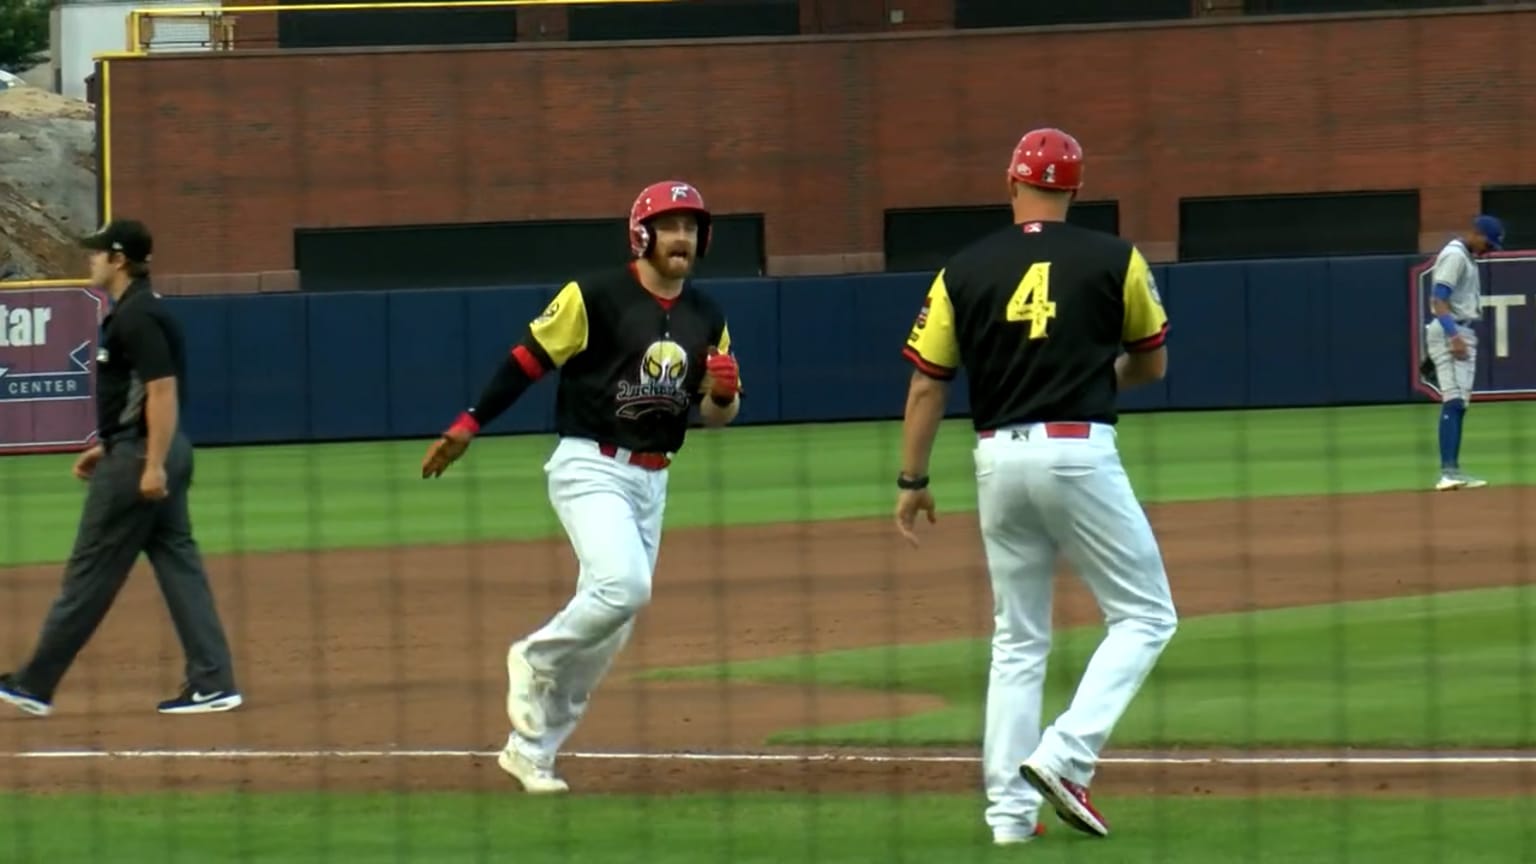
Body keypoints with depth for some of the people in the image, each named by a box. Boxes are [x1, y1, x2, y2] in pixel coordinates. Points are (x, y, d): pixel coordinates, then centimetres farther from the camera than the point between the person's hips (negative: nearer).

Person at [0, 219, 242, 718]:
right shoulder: (133, 312, 16)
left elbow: (163, 391, -23)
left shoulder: (137, 317, -16)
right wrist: (106, 448, 25)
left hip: (139, 456, -10)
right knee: (178, 561, 7)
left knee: (91, 571, -3)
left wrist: (152, 465, -26)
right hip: (153, 455, 10)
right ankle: (212, 683, 4)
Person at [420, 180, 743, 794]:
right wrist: (468, 425, -13)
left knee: (608, 628, 7)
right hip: (590, 467, -7)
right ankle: (536, 660, -1)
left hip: (652, 481, 7)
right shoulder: (596, 297, -9)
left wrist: (723, 393, -10)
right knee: (624, 584, -28)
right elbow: (530, 358, -8)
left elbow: (715, 415, 13)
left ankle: (530, 750, 17)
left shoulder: (706, 317, 9)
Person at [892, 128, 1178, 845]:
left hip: (998, 458, 4)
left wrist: (912, 481, 12)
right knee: (1145, 615, 6)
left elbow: (926, 383, 4)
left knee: (1017, 640, 14)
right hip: (1080, 454, -4)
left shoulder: (964, 270, 4)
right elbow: (1151, 363, 11)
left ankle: (1009, 809, 9)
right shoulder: (1113, 260, -1)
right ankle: (1065, 756, -11)